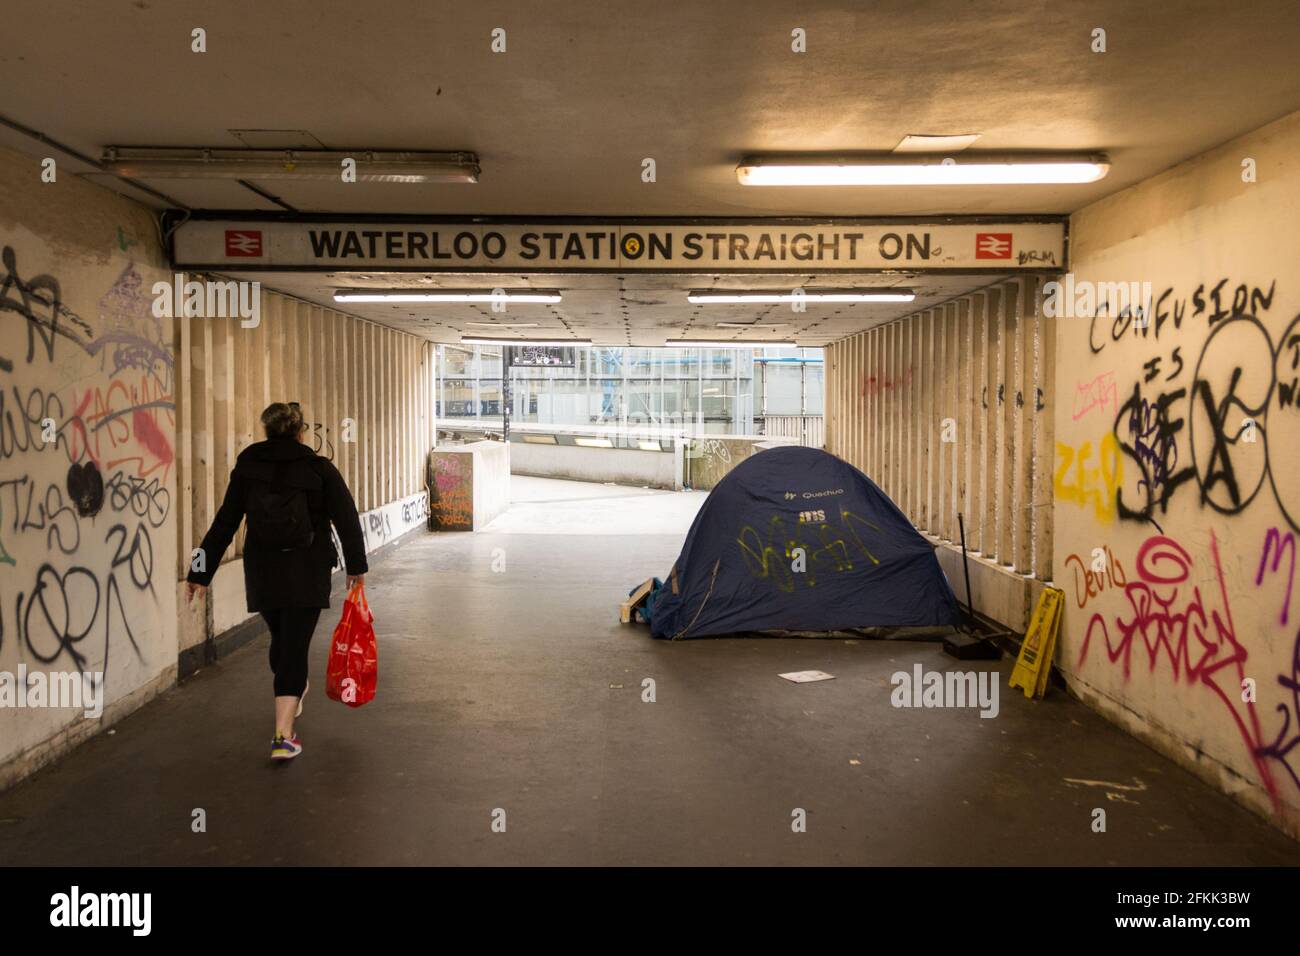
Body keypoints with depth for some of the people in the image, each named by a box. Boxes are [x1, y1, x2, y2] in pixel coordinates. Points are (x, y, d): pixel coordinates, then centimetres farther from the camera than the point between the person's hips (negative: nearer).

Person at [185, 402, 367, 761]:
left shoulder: (247, 468, 3)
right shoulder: (320, 469, -5)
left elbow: (224, 525, 2)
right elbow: (347, 519, -6)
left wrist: (201, 573, 6)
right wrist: (356, 566, 5)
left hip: (262, 574, 3)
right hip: (307, 574, -3)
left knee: (281, 641, 23)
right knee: (294, 647, -2)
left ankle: (295, 693, 48)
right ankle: (283, 737, -8)